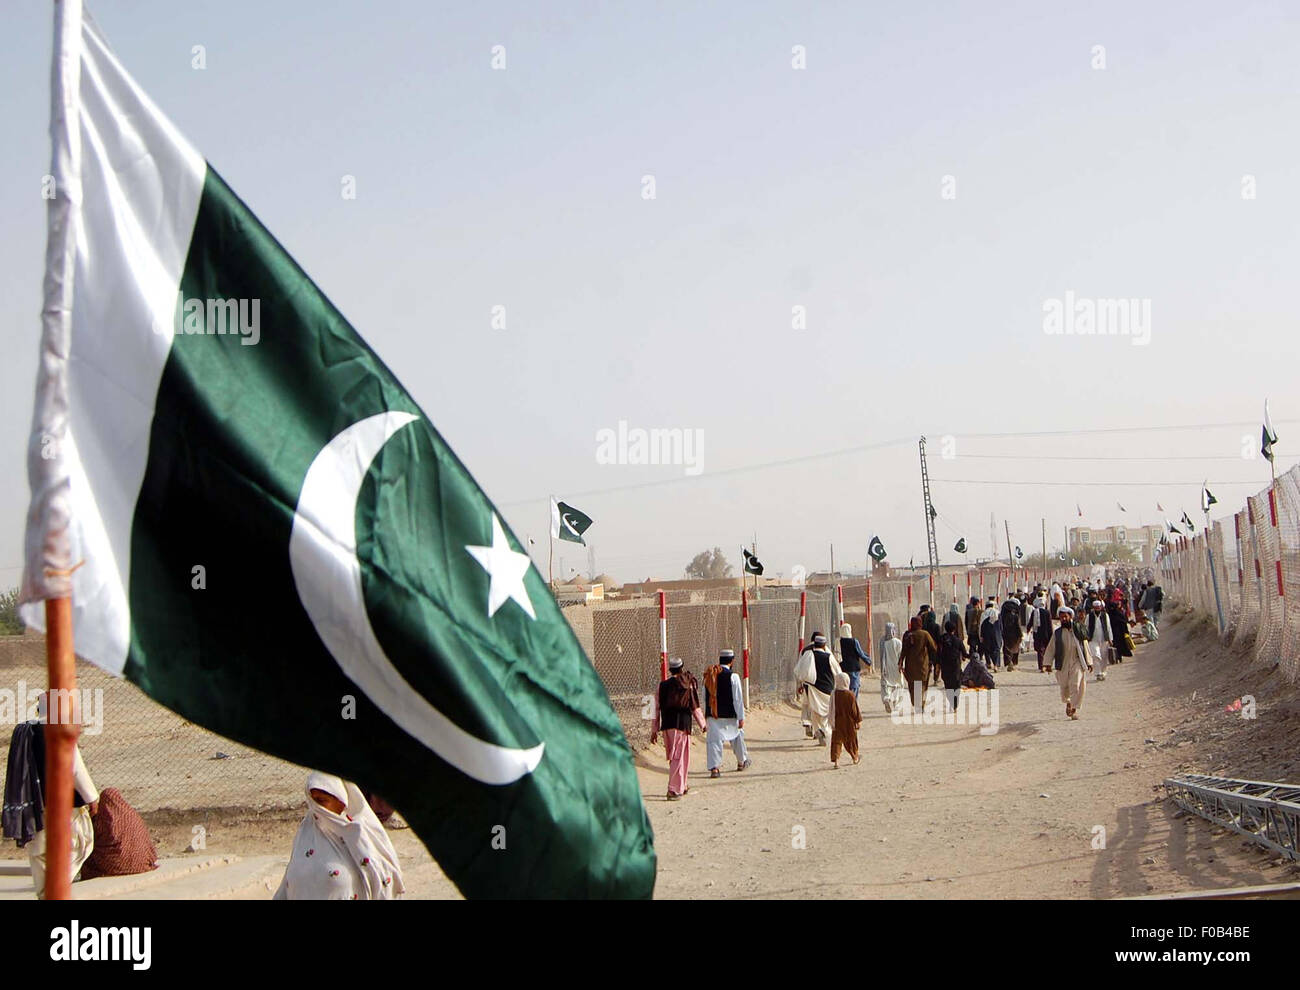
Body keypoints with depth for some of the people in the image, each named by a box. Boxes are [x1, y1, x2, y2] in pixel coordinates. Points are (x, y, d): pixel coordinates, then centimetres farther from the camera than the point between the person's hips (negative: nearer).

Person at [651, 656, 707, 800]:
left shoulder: (663, 685, 4)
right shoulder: (689, 685, -4)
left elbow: (657, 708, 5)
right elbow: (695, 707, 0)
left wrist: (654, 730, 10)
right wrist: (703, 724, 15)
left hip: (666, 725, 4)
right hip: (682, 724, -4)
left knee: (674, 757, 17)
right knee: (678, 757, -2)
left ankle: (682, 786, 31)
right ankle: (673, 790, -10)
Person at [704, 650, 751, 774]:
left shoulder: (708, 676, 4)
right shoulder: (732, 677, -12)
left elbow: (705, 697, 10)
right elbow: (738, 699, -12)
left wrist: (706, 715, 17)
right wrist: (741, 717, -7)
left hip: (712, 716, 3)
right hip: (729, 715, -3)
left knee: (713, 740, 2)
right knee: (738, 735, 20)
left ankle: (714, 767, -11)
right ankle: (741, 762, 35)